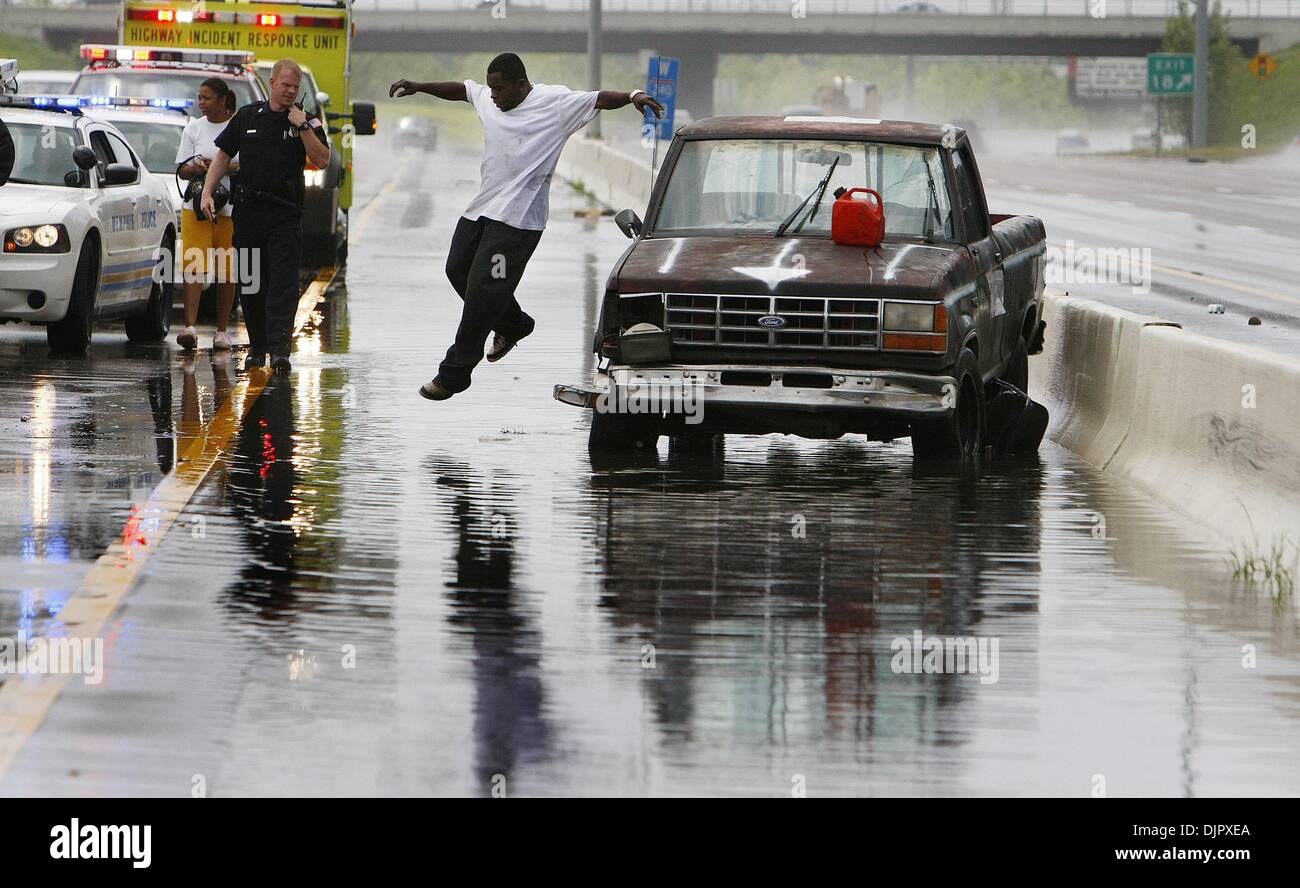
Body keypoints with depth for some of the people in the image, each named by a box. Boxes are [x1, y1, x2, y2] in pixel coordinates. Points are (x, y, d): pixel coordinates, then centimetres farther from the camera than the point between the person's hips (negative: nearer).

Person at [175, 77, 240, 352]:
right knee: (194, 266, -12)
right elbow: (181, 169, 9)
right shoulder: (194, 128, 10)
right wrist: (195, 169, -13)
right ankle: (190, 327, -21)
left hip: (231, 208, -1)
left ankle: (222, 331, 11)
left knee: (226, 270, 3)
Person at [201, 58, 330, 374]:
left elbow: (323, 161, -7)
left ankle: (279, 348, -19)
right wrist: (207, 192, 5)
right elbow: (223, 156, 14)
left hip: (286, 214, -2)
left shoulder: (306, 122, 4)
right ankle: (257, 347, 15)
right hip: (249, 211, 2)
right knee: (250, 283, 6)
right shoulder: (247, 116, 9)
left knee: (283, 283, -12)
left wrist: (303, 128, -14)